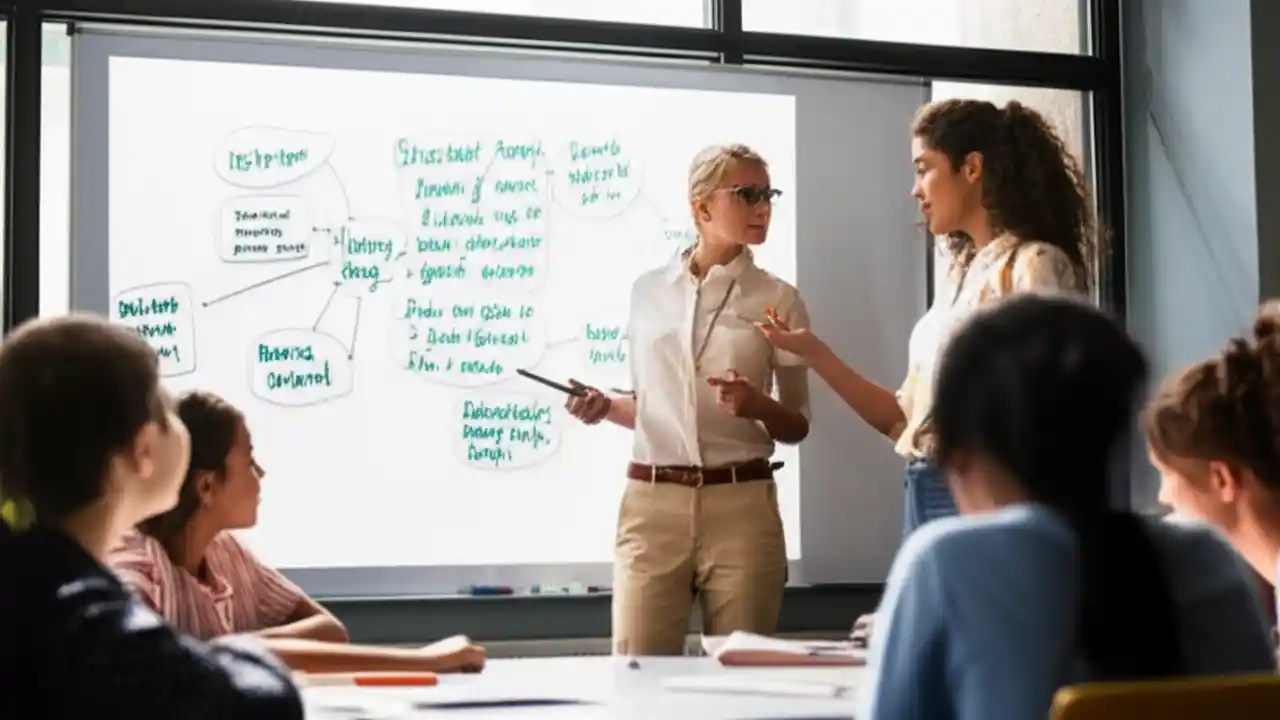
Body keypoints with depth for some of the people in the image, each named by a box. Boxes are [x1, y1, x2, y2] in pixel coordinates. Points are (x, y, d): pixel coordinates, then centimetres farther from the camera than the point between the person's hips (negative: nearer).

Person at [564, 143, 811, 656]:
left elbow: (797, 426, 7)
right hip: (652, 503, 1)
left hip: (741, 505, -1)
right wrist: (606, 407, -2)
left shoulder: (777, 300, 4)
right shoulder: (648, 292, 9)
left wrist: (756, 405, -13)